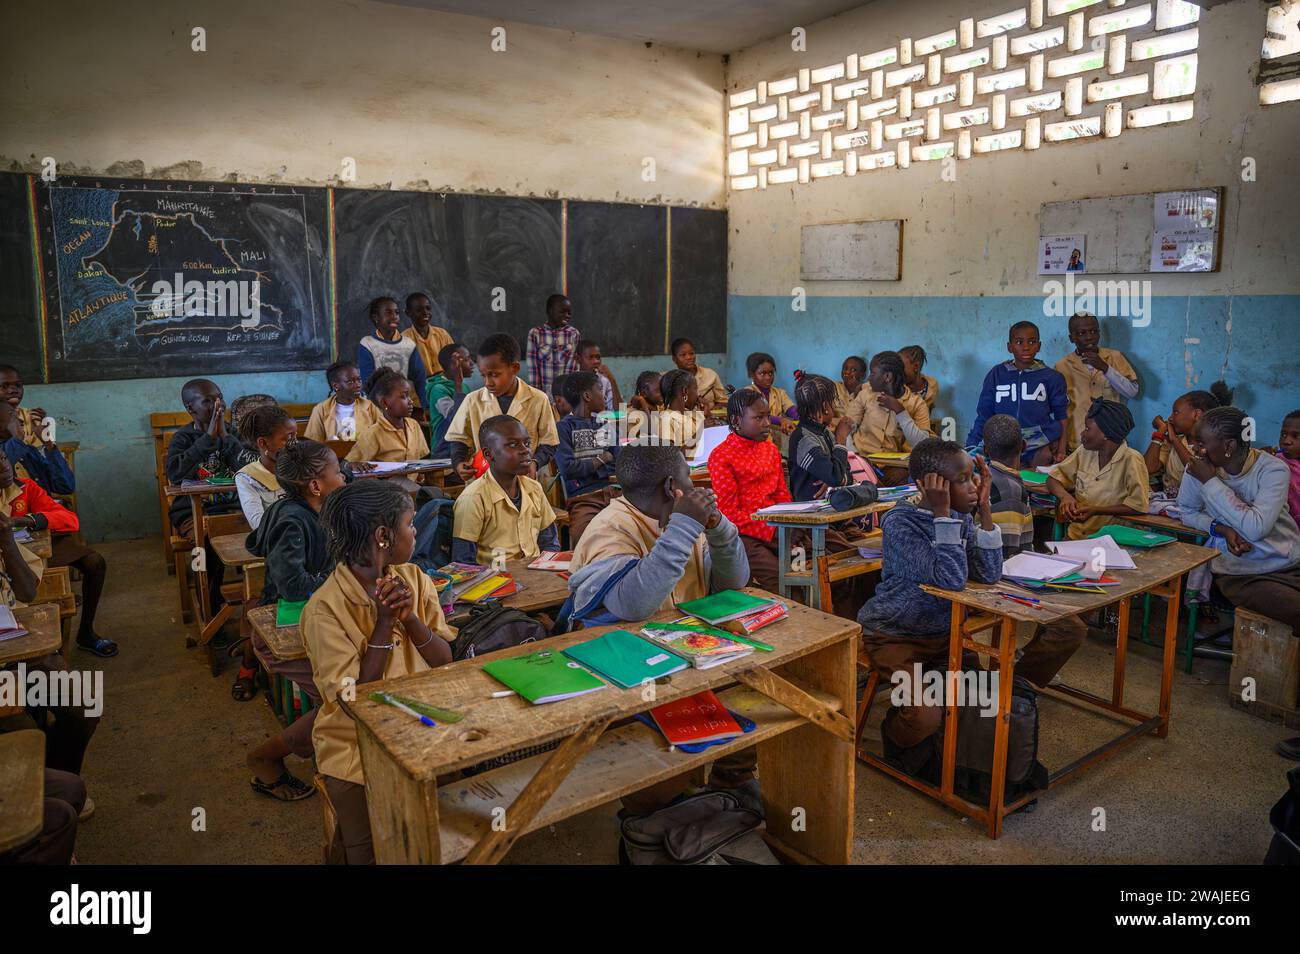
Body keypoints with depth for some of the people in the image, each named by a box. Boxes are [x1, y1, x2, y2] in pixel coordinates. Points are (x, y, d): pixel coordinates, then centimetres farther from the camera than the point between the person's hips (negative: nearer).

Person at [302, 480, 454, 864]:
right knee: (372, 853, -7)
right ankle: (344, 844, 21)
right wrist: (385, 623, -22)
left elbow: (445, 662, -2)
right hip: (358, 746, -4)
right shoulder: (326, 608, -17)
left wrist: (409, 616, -18)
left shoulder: (415, 579, -1)